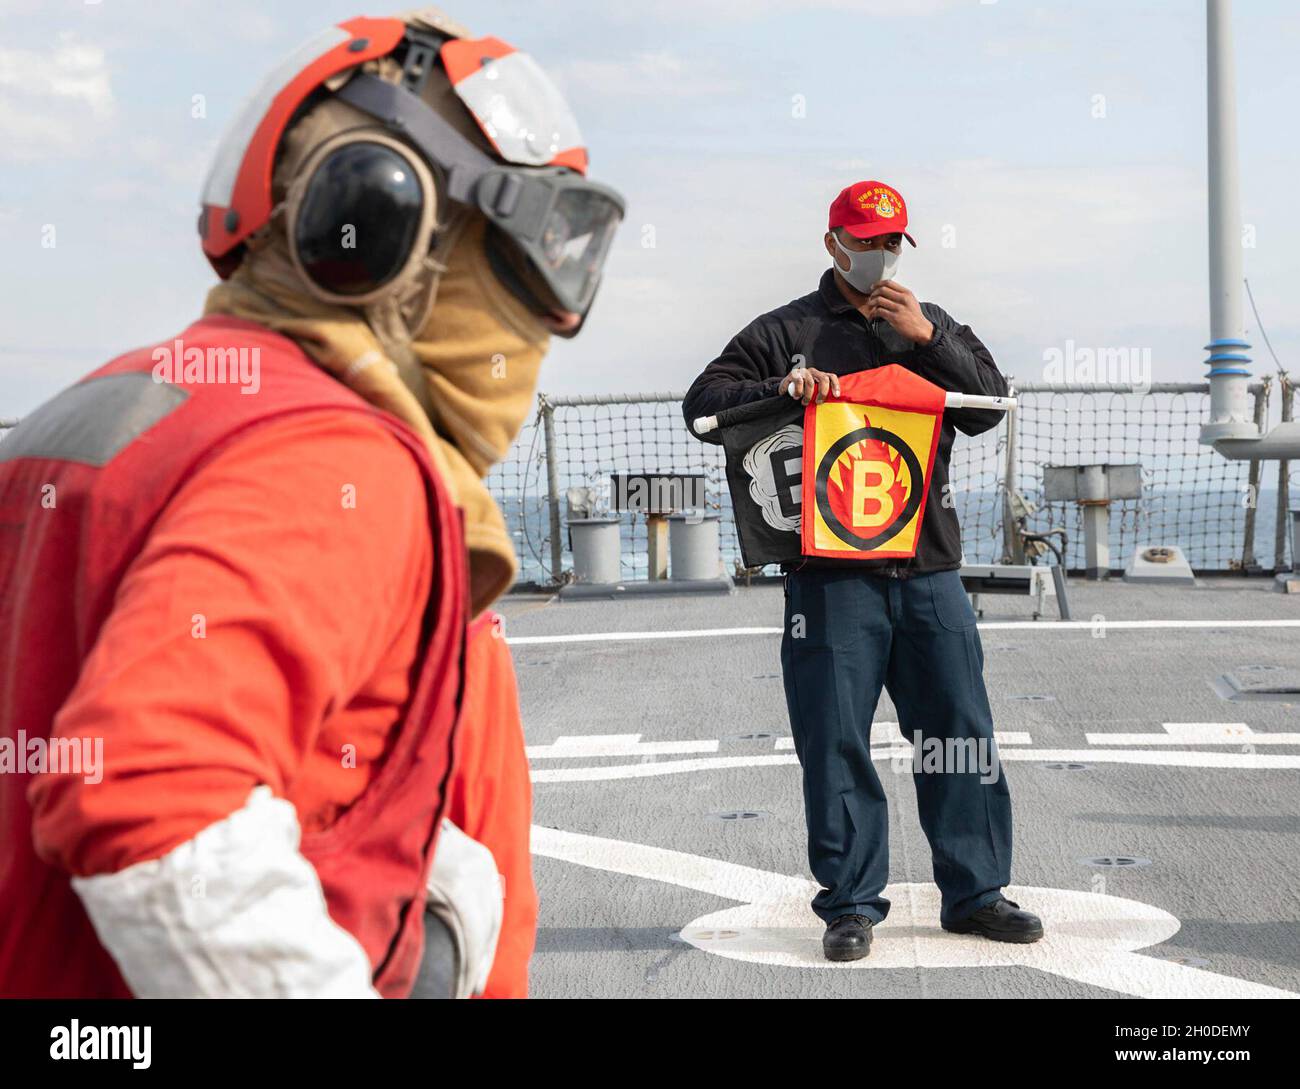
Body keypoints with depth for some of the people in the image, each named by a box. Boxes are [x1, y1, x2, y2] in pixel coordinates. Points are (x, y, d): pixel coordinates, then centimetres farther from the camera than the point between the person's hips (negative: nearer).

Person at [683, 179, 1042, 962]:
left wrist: (926, 338, -5)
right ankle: (852, 904, 8)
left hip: (929, 571, 3)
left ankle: (976, 892, 15)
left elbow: (989, 407, 6)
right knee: (836, 744, -1)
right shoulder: (786, 333, 8)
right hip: (830, 574, -3)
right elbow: (704, 404, 0)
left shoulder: (936, 327, 18)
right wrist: (781, 391, -17)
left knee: (962, 734, 4)